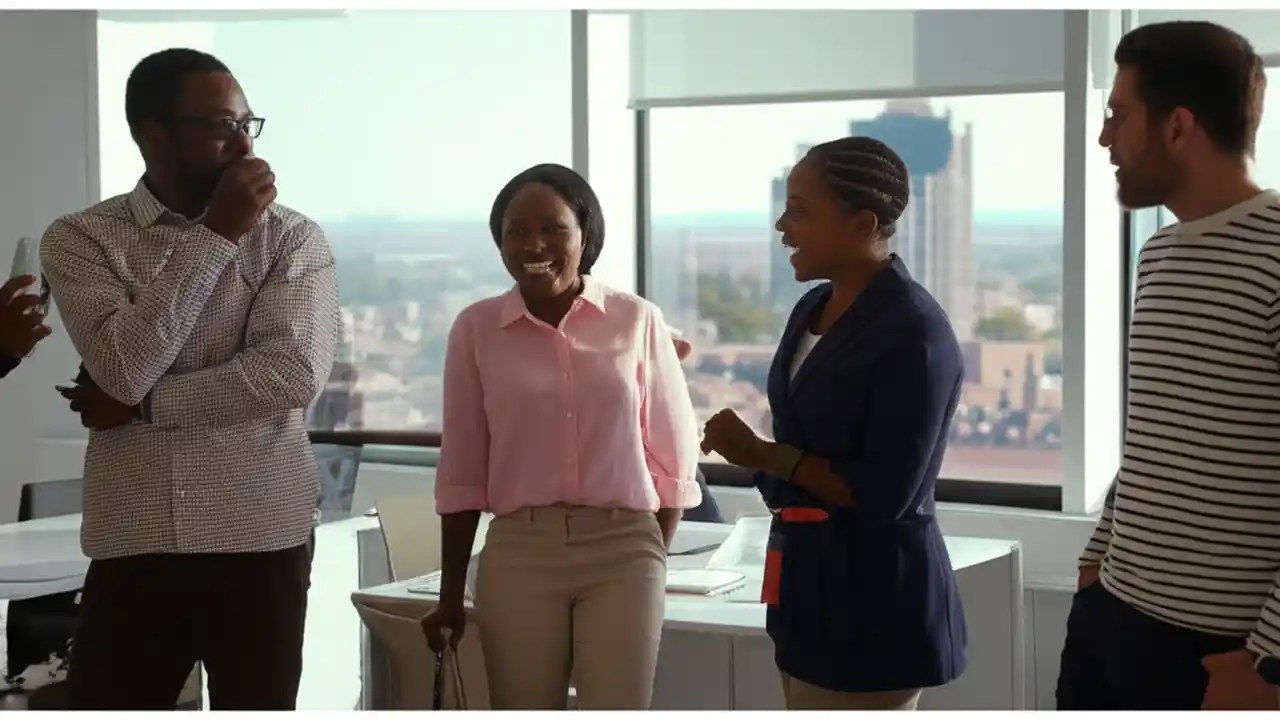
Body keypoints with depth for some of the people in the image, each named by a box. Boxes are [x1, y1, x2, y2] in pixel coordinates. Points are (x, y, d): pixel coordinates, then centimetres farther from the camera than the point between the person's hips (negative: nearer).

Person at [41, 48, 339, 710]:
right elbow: (126, 365, -13)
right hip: (131, 545, 1)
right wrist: (213, 235, -12)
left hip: (260, 542, 0)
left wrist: (142, 404, -9)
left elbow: (292, 374, -12)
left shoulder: (293, 240, 2)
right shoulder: (79, 239, 2)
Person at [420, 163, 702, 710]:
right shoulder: (477, 328, 1)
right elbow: (462, 471, 5)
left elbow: (673, 457, 8)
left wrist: (655, 559, 6)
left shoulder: (637, 321, 1)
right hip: (519, 554, 1)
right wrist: (450, 595, 7)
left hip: (623, 552, 0)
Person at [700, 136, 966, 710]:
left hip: (873, 598, -9)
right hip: (811, 583, 9)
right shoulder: (812, 310, 8)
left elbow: (883, 493, -21)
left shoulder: (912, 330, -18)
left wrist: (761, 454, -17)